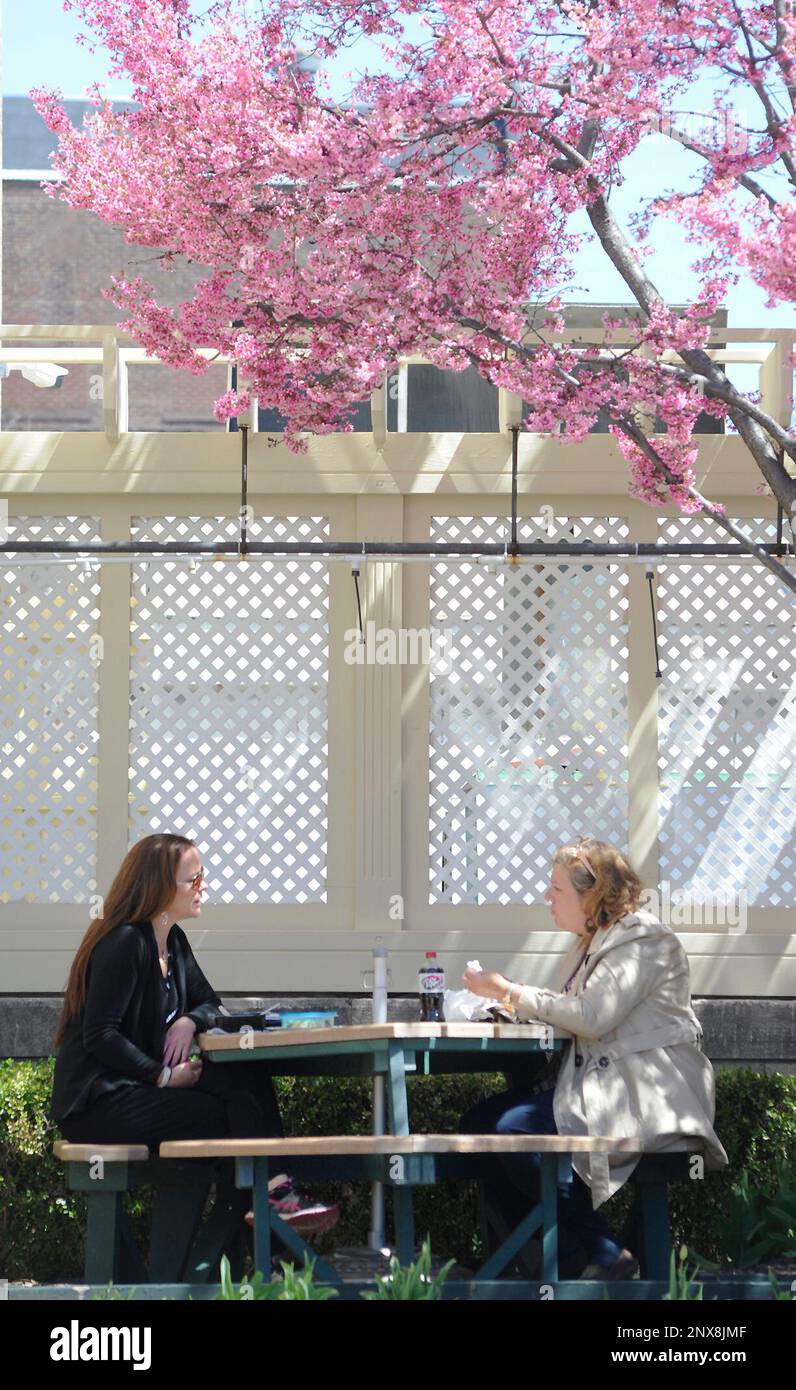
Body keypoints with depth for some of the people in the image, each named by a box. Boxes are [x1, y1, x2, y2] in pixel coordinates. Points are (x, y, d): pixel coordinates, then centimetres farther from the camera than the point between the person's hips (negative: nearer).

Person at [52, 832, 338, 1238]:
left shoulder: (174, 943, 12)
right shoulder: (124, 943, -16)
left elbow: (209, 1003, 18)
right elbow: (100, 1035, -21)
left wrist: (190, 1021, -6)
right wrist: (163, 1076, -20)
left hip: (135, 1088, 8)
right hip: (97, 1104, -8)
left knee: (245, 1078, -15)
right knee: (228, 1116, -19)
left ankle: (273, 1190, -24)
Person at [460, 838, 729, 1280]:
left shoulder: (643, 939, -12)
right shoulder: (591, 942, 19)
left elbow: (592, 1016, -22)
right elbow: (572, 1014, 16)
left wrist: (512, 993, -15)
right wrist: (510, 1000, 1)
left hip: (645, 1093, -10)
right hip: (593, 1079, 10)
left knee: (517, 1129, -25)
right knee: (479, 1122, -1)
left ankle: (606, 1254, -14)